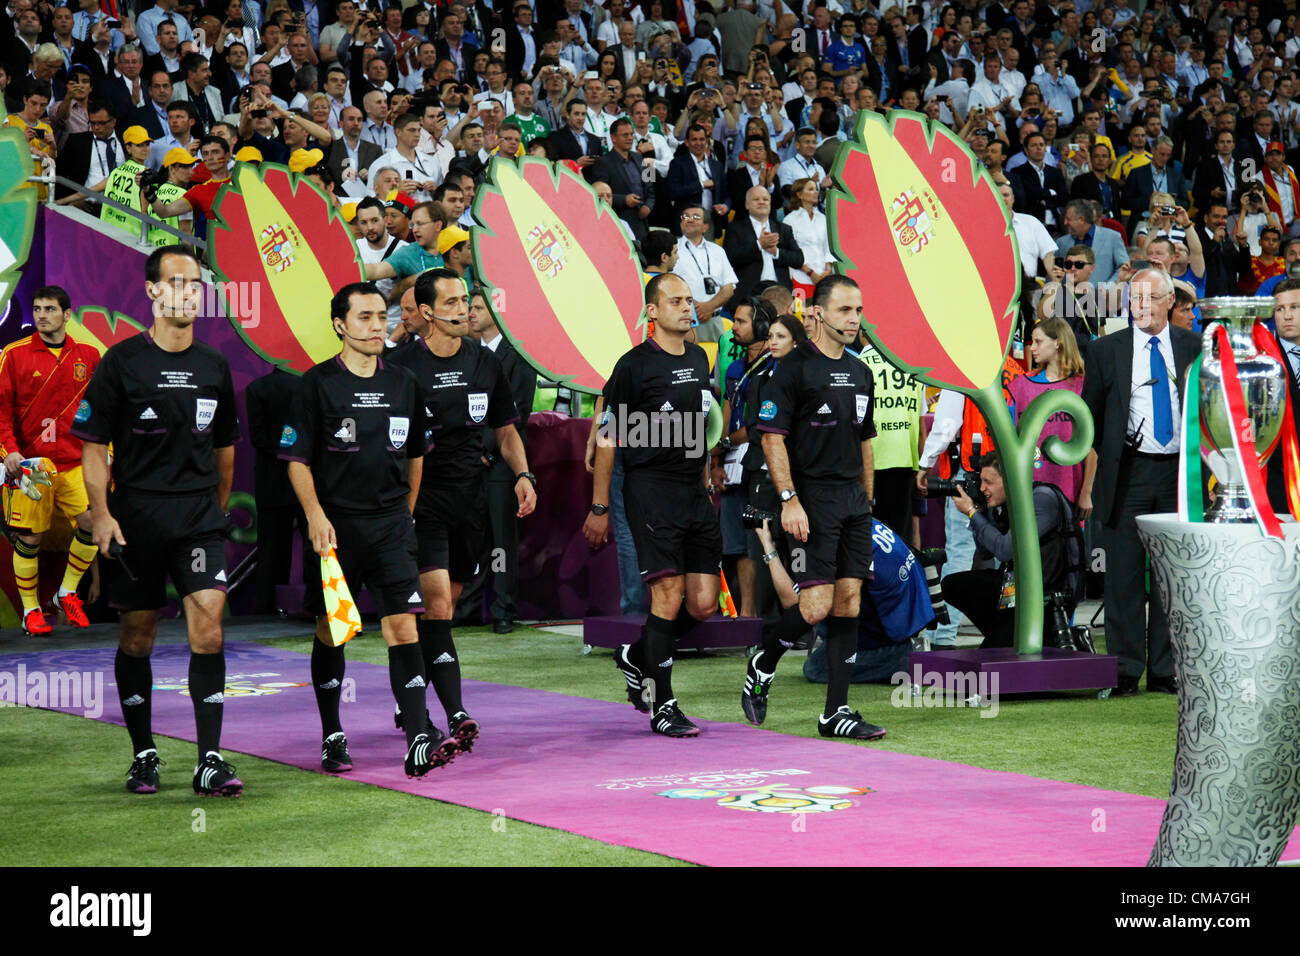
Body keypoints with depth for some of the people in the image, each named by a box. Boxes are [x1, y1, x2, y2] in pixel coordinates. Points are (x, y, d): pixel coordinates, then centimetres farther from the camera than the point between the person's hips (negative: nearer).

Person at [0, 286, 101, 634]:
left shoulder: (88, 356, 8)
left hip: (75, 462, 2)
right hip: (29, 462, -2)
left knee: (93, 522, -12)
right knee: (28, 537, 0)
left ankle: (67, 593, 10)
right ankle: (31, 610, 16)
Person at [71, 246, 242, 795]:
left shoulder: (214, 366, 8)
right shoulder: (122, 362, -2)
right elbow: (93, 444, -2)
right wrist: (101, 513, -11)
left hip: (199, 515, 2)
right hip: (135, 516, -2)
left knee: (208, 624, -12)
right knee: (137, 635, 6)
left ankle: (210, 761, -10)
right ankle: (143, 755, 21)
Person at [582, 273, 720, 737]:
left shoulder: (699, 358, 14)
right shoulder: (635, 364, -6)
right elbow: (607, 437, -4)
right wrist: (600, 507, -5)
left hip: (695, 494, 7)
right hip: (651, 490, -7)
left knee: (704, 603, 2)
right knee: (669, 593, -12)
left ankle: (637, 656, 27)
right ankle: (662, 707, -3)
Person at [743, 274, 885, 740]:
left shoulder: (860, 373, 16)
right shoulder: (794, 369, -7)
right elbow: (772, 437, -11)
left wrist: (868, 502, 18)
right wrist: (790, 501, -18)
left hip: (854, 500, 7)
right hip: (812, 499, -7)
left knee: (849, 603, 3)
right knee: (816, 605, -13)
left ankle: (836, 713, 6)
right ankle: (761, 669, 14)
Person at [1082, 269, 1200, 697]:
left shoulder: (1193, 347, 8)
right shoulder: (1106, 350, 4)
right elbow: (1089, 415, 9)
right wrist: (1107, 460, 2)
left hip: (1178, 470, 1)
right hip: (1128, 474, -1)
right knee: (1125, 574, -1)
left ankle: (1166, 670, 13)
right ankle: (1125, 671, 5)